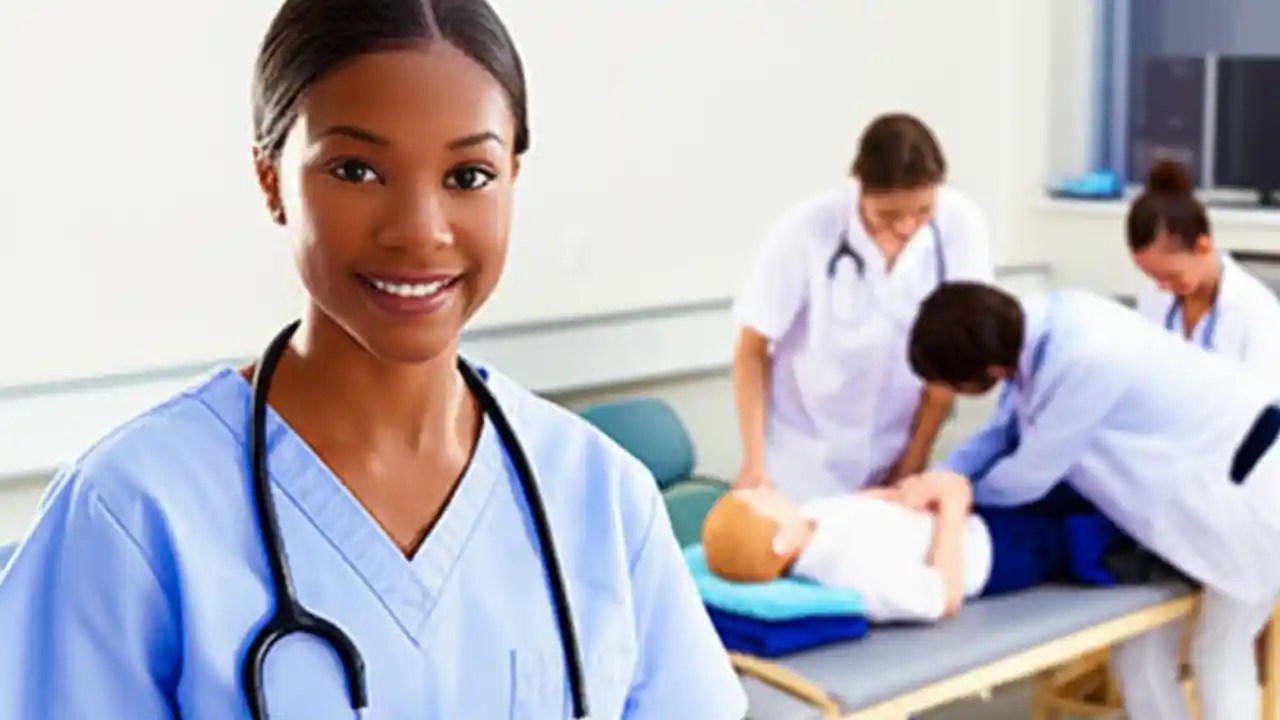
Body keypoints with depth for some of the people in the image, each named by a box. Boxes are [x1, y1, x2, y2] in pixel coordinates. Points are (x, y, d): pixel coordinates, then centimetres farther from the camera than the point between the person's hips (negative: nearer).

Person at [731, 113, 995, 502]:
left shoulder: (961, 224, -17)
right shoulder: (806, 231, -22)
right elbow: (752, 351, -9)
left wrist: (912, 464, -2)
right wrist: (754, 463, -13)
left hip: (894, 454, 2)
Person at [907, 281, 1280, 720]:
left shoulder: (1085, 360, -37)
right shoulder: (1033, 326, -11)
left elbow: (1027, 478, -23)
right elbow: (1002, 434, 4)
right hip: (1186, 476, 8)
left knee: (1220, 657, 5)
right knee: (1141, 651, 10)